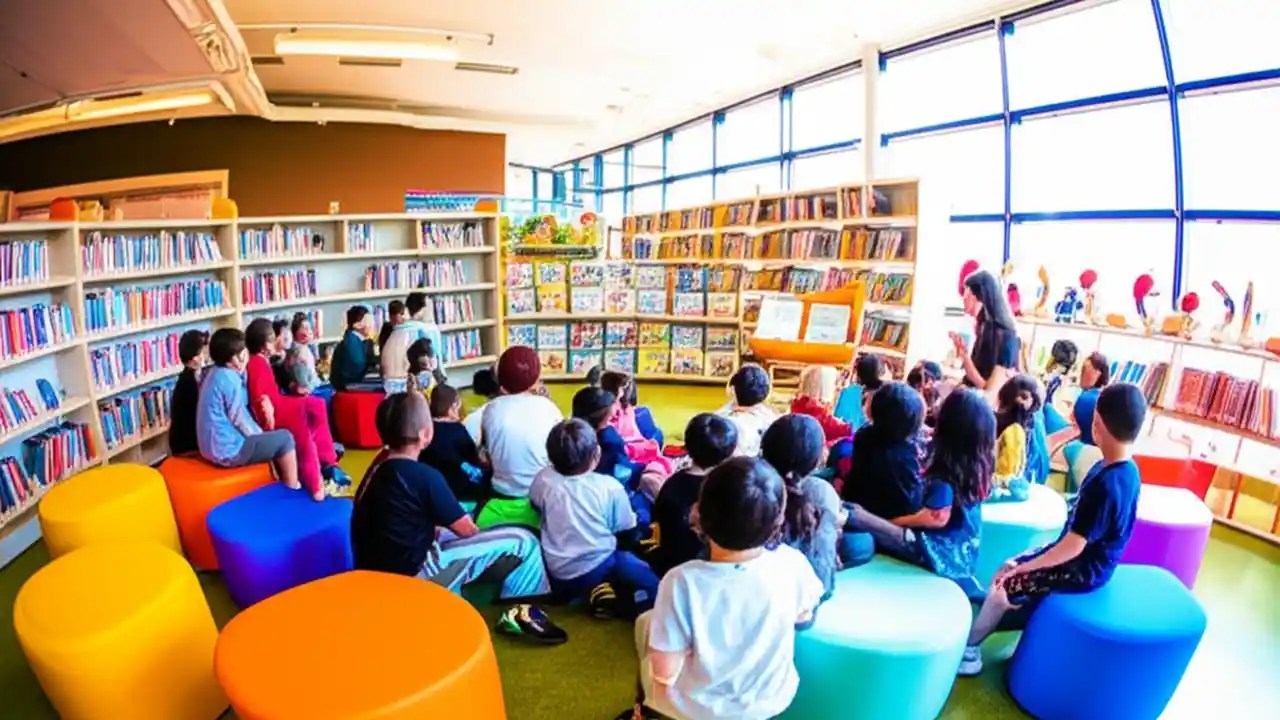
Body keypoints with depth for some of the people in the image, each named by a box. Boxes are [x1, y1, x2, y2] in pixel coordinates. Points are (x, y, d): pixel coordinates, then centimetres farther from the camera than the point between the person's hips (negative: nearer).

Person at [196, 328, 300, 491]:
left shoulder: (214, 373, 7)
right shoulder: (230, 379, -21)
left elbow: (241, 403, 13)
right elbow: (240, 419, -17)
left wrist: (241, 373, 3)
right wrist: (260, 435, -1)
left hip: (213, 446, 10)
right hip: (228, 450, -10)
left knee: (268, 436, 26)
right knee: (284, 438, -2)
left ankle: (279, 478, 28)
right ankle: (293, 488, 8)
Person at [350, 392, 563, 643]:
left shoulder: (379, 469, 5)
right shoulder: (423, 476, -19)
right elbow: (467, 530, -7)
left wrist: (439, 529, 9)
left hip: (379, 574, 9)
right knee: (522, 541, -8)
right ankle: (519, 615, 11)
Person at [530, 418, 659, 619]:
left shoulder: (542, 480, -11)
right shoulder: (610, 487, -18)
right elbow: (627, 532, -4)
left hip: (558, 577, 4)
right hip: (599, 569, -4)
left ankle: (583, 593, 7)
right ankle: (618, 603, -15)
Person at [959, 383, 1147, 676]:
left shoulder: (1106, 484, -33)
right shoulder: (1125, 469, -3)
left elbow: (1072, 547, -28)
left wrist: (1023, 568, -17)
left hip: (1082, 569, -9)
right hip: (1084, 556, 9)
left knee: (1005, 585, -6)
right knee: (1009, 569, 11)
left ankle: (968, 645, 10)